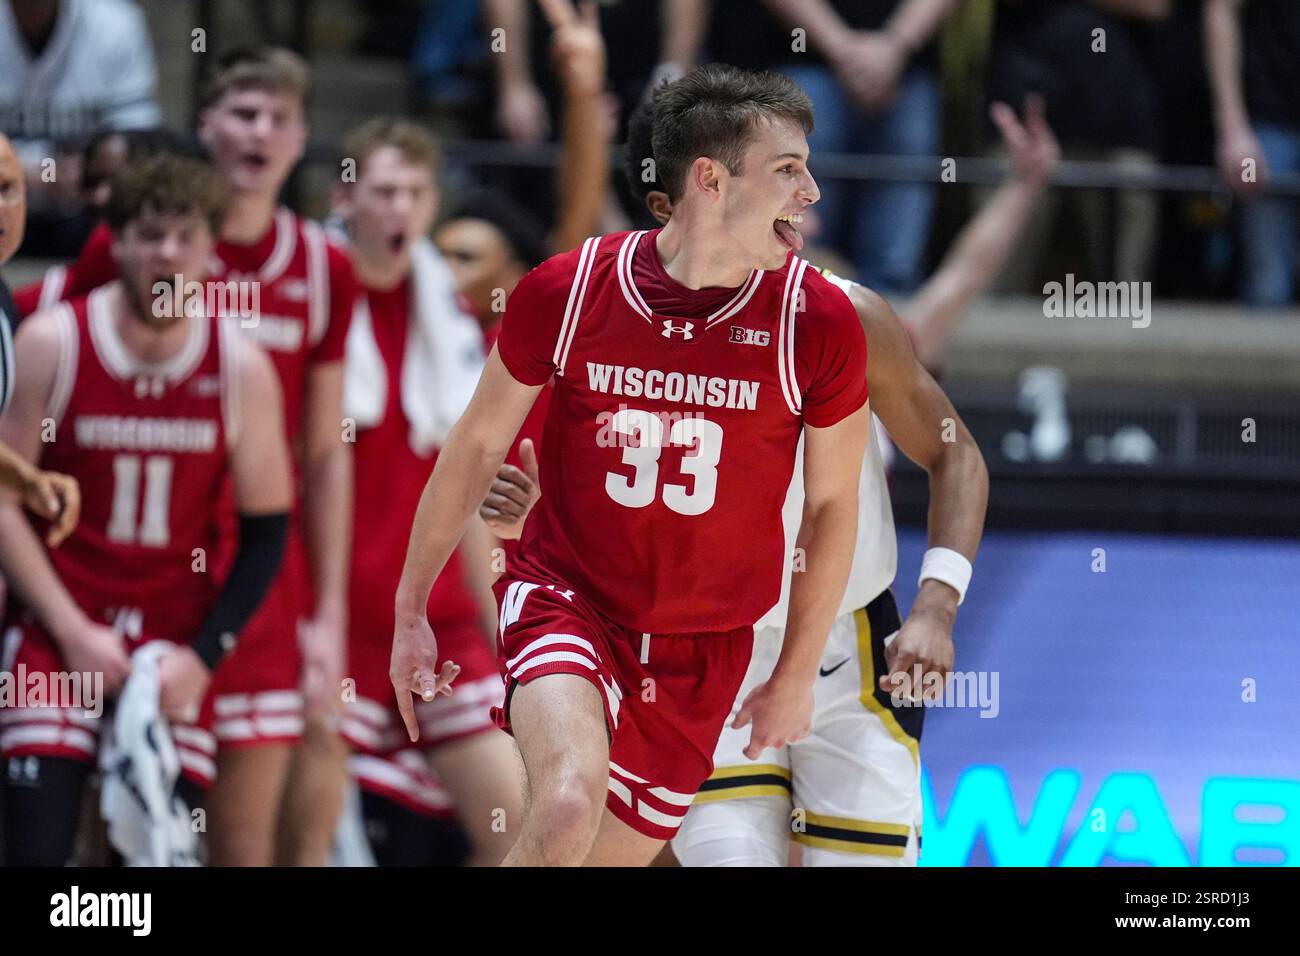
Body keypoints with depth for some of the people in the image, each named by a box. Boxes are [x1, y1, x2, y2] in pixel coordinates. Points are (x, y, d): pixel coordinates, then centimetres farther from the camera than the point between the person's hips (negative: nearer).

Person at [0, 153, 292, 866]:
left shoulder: (242, 368, -3)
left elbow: (266, 532, 3)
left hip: (176, 639, 1)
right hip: (62, 625, -1)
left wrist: (203, 655, -7)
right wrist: (72, 631, -11)